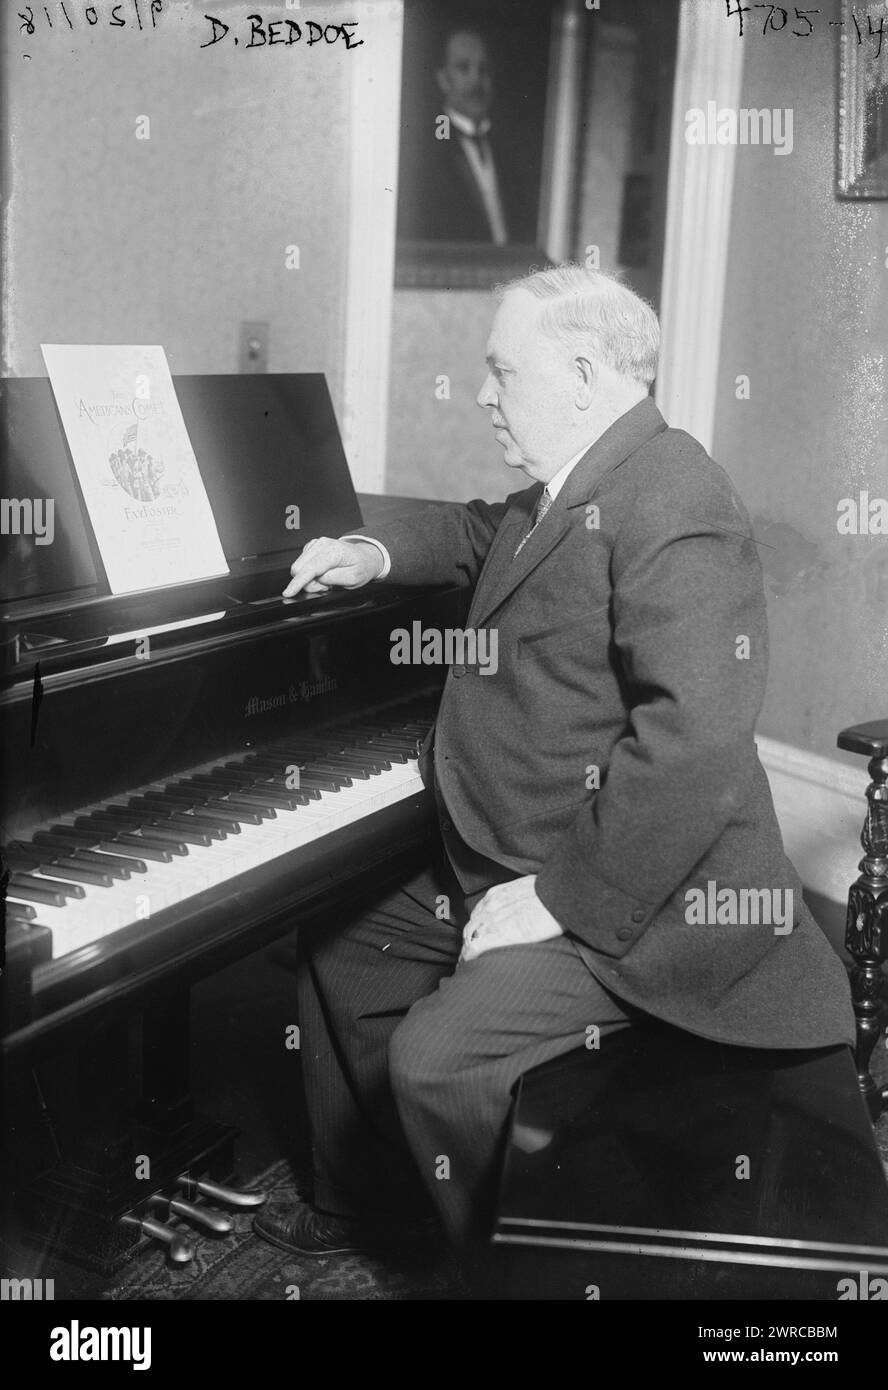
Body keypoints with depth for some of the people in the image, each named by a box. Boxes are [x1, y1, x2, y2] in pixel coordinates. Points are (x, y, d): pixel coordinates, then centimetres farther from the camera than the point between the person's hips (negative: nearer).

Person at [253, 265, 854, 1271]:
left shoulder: (668, 501, -21)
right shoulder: (567, 492, 10)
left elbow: (697, 738, -30)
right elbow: (484, 532, 34)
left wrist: (558, 897, -27)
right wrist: (378, 554, 15)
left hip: (633, 900, -10)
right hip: (510, 871, 11)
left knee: (438, 1056, -25)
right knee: (341, 954, 18)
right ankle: (359, 1206, 35)